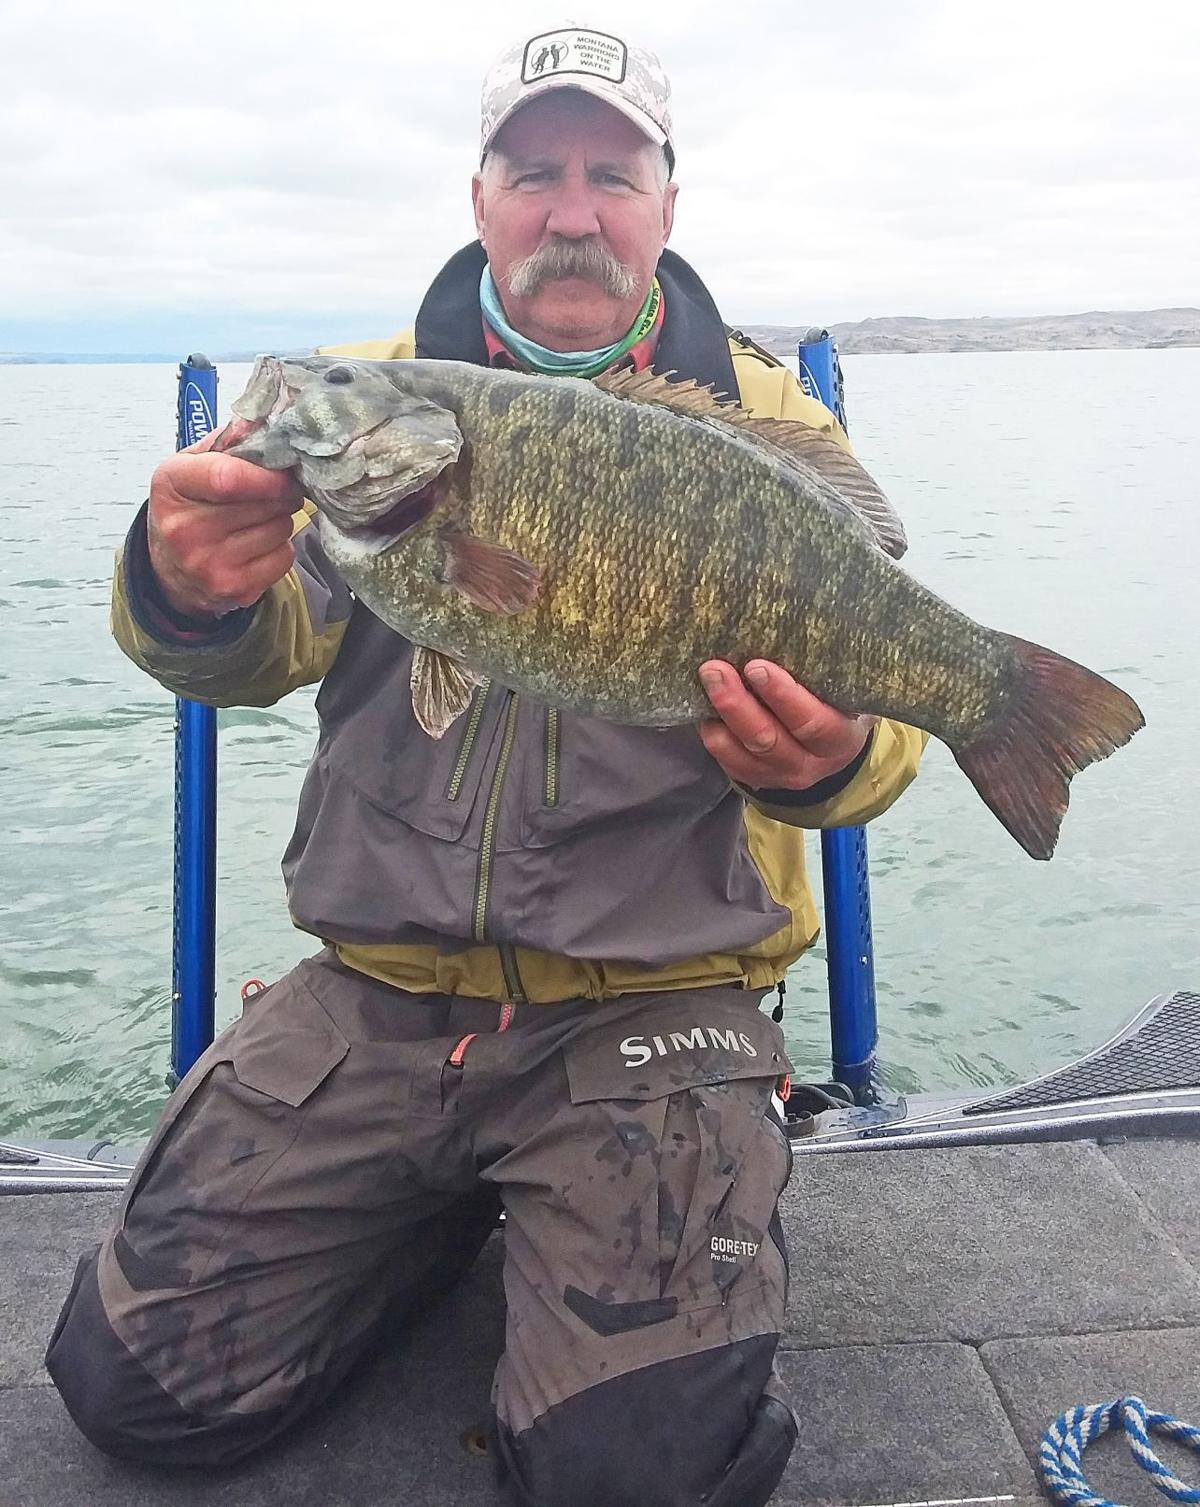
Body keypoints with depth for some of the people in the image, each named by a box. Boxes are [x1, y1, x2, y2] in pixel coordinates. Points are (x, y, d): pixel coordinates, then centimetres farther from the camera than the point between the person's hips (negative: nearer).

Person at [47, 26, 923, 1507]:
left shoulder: (762, 419, 3)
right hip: (376, 986, 3)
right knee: (135, 1381, 0)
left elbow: (877, 694, -5)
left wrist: (830, 758, -30)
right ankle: (450, 1202, 22)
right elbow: (271, 647, -4)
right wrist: (190, 597, -29)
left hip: (652, 995, -2)